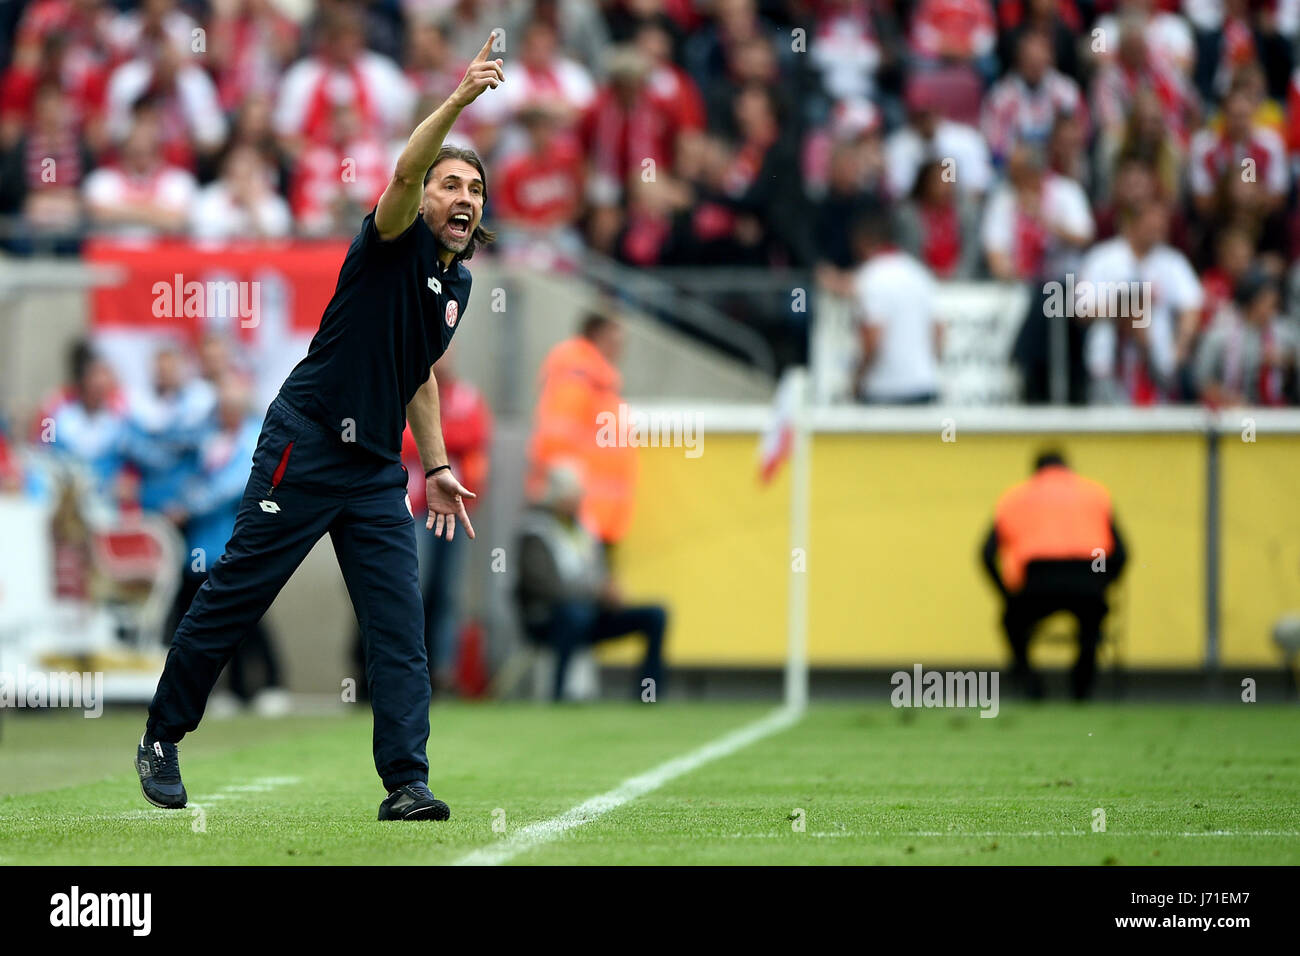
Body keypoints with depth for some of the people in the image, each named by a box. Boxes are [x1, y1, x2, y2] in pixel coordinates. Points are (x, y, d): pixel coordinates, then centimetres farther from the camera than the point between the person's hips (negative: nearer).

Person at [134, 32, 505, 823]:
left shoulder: (457, 281, 14)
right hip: (307, 446, -7)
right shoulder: (395, 243, -8)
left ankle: (407, 782, -6)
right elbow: (404, 175, -29)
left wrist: (437, 467, 20)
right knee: (235, 595, 0)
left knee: (400, 623, -4)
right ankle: (162, 740, 15)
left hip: (378, 470, 7)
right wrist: (459, 99, -42)